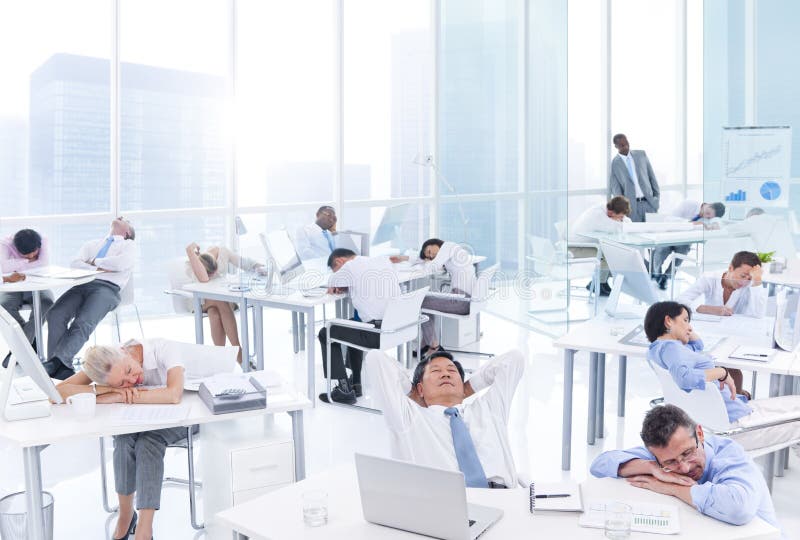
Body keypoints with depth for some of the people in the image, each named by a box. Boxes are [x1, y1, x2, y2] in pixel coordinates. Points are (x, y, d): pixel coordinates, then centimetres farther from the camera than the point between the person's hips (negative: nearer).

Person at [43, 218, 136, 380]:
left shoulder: (128, 245, 19)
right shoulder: (92, 244, 34)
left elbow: (120, 264, -4)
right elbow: (75, 263, 15)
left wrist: (94, 262, 8)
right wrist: (99, 268, 0)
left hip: (107, 287, -4)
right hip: (82, 285, 4)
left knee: (83, 322, -32)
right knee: (55, 314, -25)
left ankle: (54, 363, -40)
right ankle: (61, 369, -31)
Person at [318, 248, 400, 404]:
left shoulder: (350, 267, -6)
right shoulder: (384, 261, 13)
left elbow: (331, 287, 10)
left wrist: (336, 286, 30)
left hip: (377, 334, -8)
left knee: (325, 334, 11)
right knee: (352, 325, 33)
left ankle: (345, 390, 9)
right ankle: (355, 384, 34)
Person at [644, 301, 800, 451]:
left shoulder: (657, 348, 14)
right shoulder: (670, 347, -18)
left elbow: (697, 345, 33)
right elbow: (684, 376, -39)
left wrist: (685, 328, 15)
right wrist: (723, 372, -24)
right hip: (733, 420, -11)